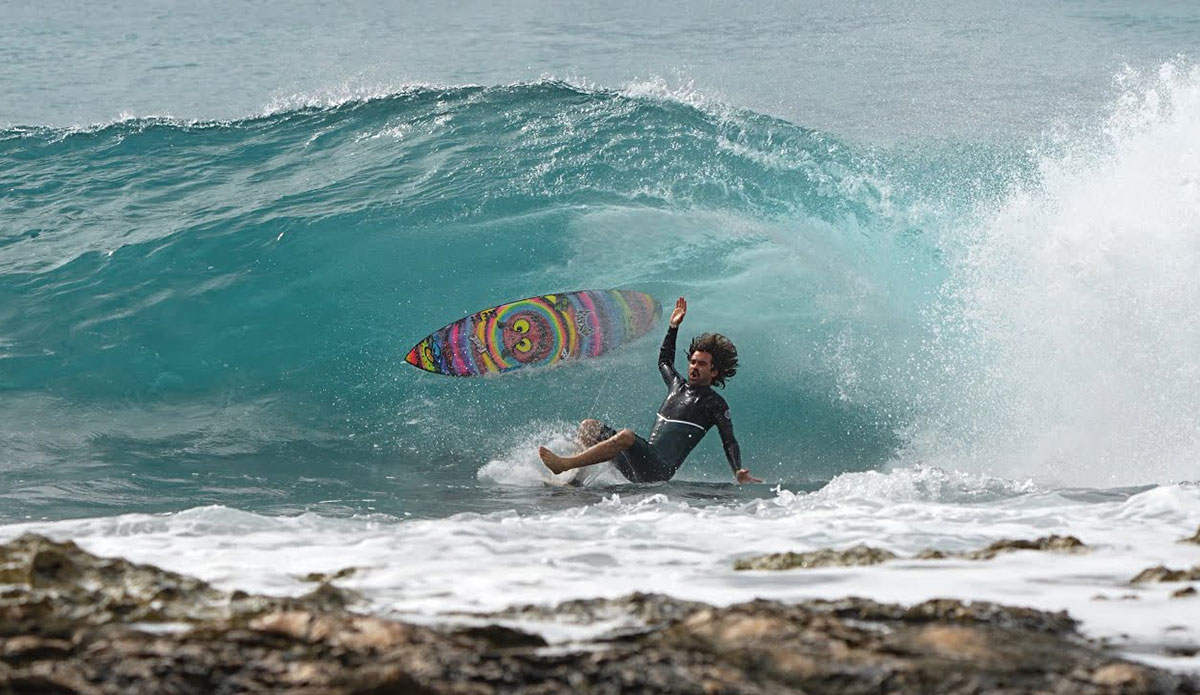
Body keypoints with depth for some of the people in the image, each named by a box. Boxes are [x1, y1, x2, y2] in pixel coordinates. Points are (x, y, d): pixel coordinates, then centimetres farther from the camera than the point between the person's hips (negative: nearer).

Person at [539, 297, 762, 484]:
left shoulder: (715, 404, 1)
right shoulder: (678, 385, 22)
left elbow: (729, 442, -7)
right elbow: (664, 362, 43)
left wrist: (739, 473, -24)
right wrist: (673, 327, 38)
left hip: (660, 471, -8)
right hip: (637, 466, 8)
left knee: (627, 436, -35)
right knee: (588, 427, 8)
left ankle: (564, 465, -36)